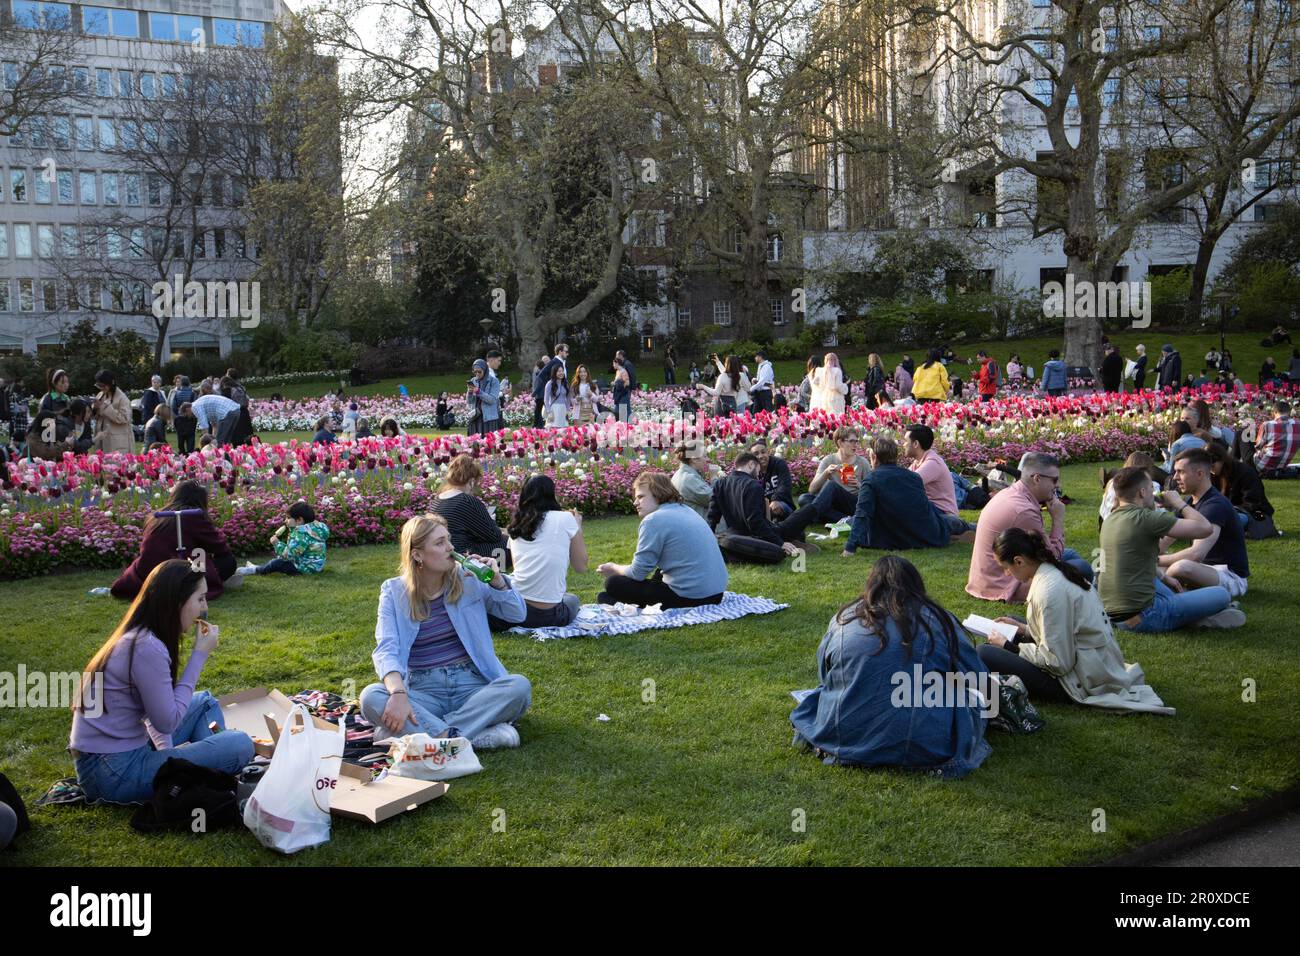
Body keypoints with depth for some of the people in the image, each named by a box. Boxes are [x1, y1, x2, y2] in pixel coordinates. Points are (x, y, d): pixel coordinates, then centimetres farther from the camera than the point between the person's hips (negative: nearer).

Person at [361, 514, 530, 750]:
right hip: (423, 691, -1)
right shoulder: (394, 592, 1)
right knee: (371, 697, -30)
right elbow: (387, 650, -12)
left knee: (520, 686, -28)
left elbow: (518, 615, 10)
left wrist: (497, 580, -9)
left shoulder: (467, 580, 6)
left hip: (471, 685, 1)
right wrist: (398, 694, -31)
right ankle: (478, 736, -34)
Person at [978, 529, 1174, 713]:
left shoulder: (1050, 591, -24)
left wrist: (1008, 646, -12)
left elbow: (1058, 662, -22)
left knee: (985, 653, -18)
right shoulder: (1056, 571, 5)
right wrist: (1024, 629, 10)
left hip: (1082, 682, -10)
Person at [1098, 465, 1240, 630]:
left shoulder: (1110, 520, 10)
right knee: (1222, 595, -1)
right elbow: (1205, 528, -11)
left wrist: (1164, 579, 27)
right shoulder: (1146, 518, -15)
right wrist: (1178, 502, 2)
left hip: (1111, 614, 8)